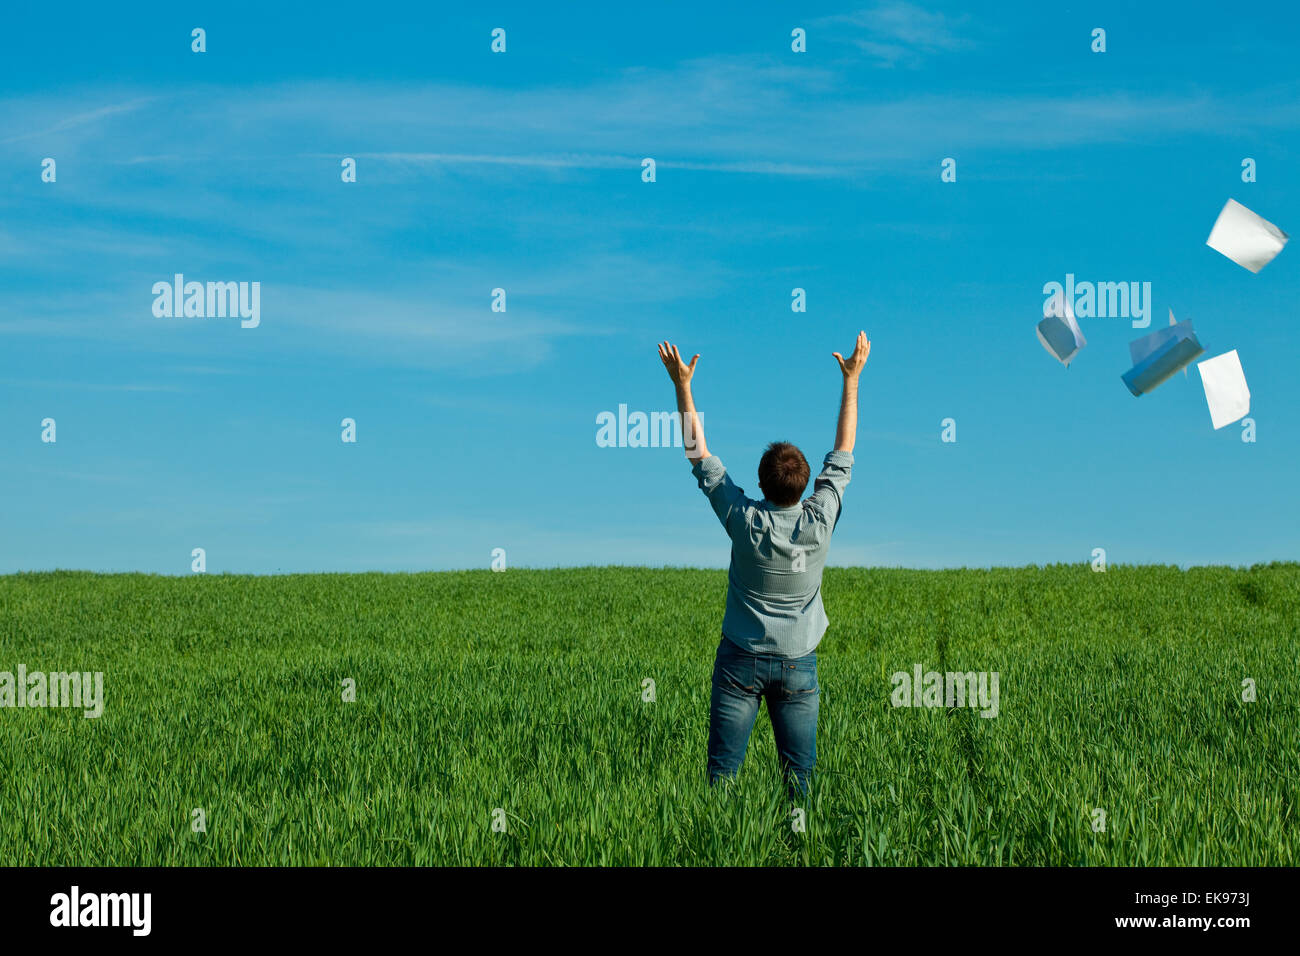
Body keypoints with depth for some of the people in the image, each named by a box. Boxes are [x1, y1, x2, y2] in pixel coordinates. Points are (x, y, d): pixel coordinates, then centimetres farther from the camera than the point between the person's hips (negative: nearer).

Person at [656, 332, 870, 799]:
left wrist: (682, 384, -1)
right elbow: (843, 454, 0)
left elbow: (700, 455, -6)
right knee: (799, 776, 6)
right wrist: (851, 378, 7)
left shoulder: (744, 520, -14)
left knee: (722, 773, 1)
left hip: (741, 659, -1)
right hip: (798, 663, 1)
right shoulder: (819, 521, -12)